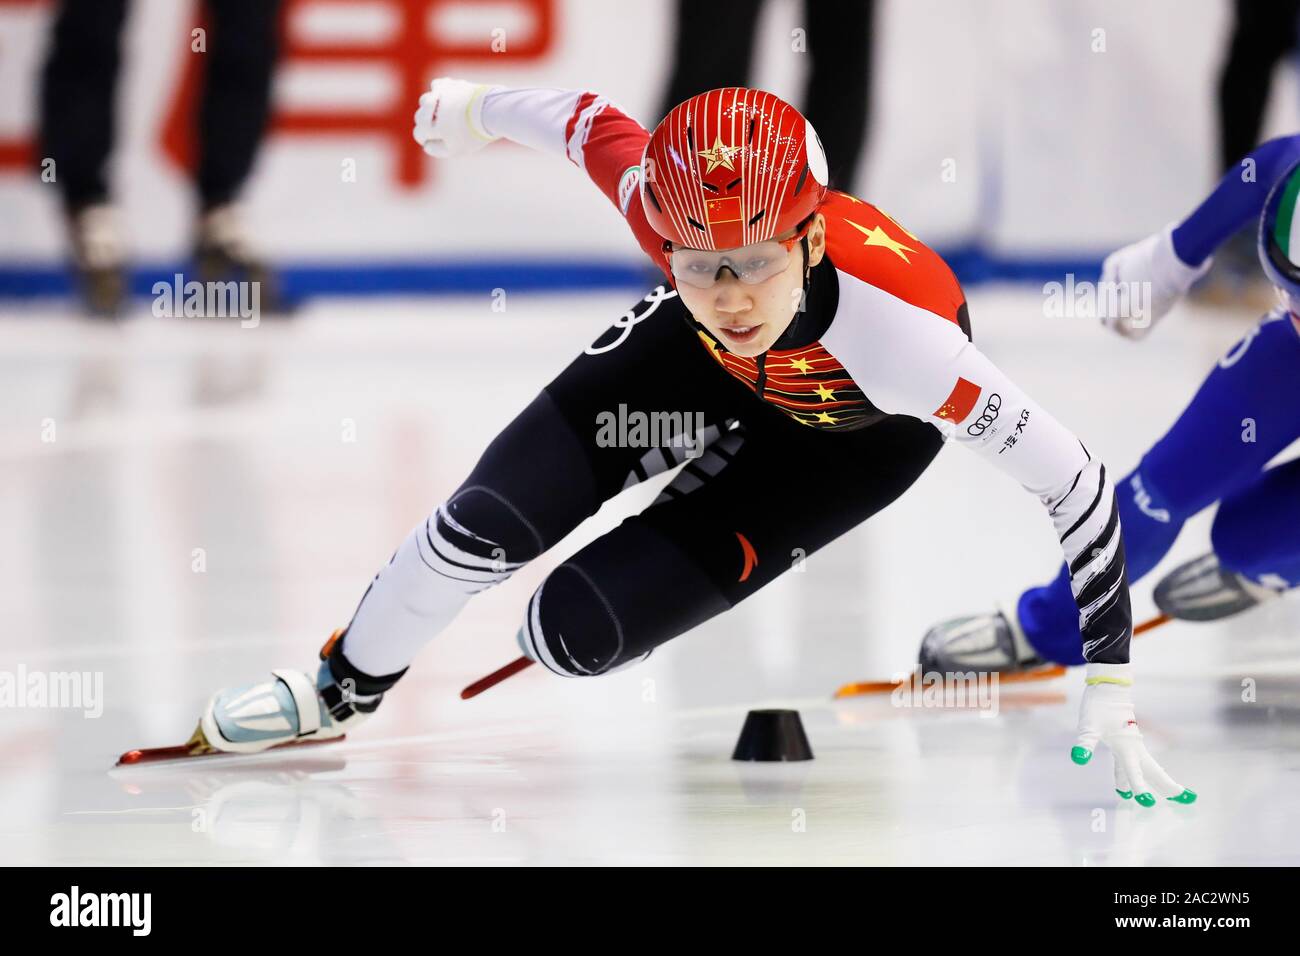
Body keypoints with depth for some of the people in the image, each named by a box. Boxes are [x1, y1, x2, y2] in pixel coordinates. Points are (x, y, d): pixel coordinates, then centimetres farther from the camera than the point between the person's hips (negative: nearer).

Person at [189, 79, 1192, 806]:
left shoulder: (895, 328, -46)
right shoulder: (660, 197, -36)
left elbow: (1077, 483, -37)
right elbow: (593, 123, -12)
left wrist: (1111, 691, -34)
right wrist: (478, 108, 10)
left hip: (848, 436, -3)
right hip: (703, 368, 3)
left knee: (573, 633, -14)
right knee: (487, 524, -4)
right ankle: (342, 693, 26)